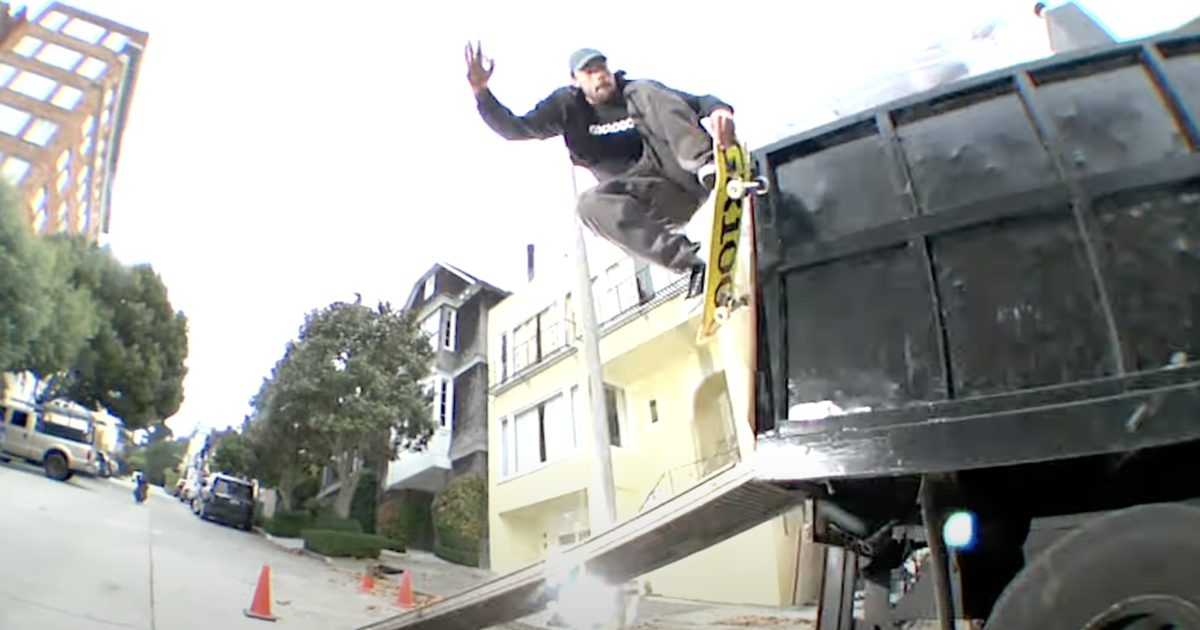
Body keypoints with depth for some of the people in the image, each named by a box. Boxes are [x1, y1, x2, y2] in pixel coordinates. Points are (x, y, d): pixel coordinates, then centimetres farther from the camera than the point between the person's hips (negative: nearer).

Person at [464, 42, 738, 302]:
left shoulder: (637, 90, 13)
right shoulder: (568, 107, 14)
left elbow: (700, 101, 3)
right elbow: (514, 129, 9)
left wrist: (719, 109, -21)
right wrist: (481, 92, -7)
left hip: (686, 175, -1)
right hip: (656, 197, 1)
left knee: (645, 91, -14)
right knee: (591, 205, -30)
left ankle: (708, 165, -39)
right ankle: (692, 262, -39)